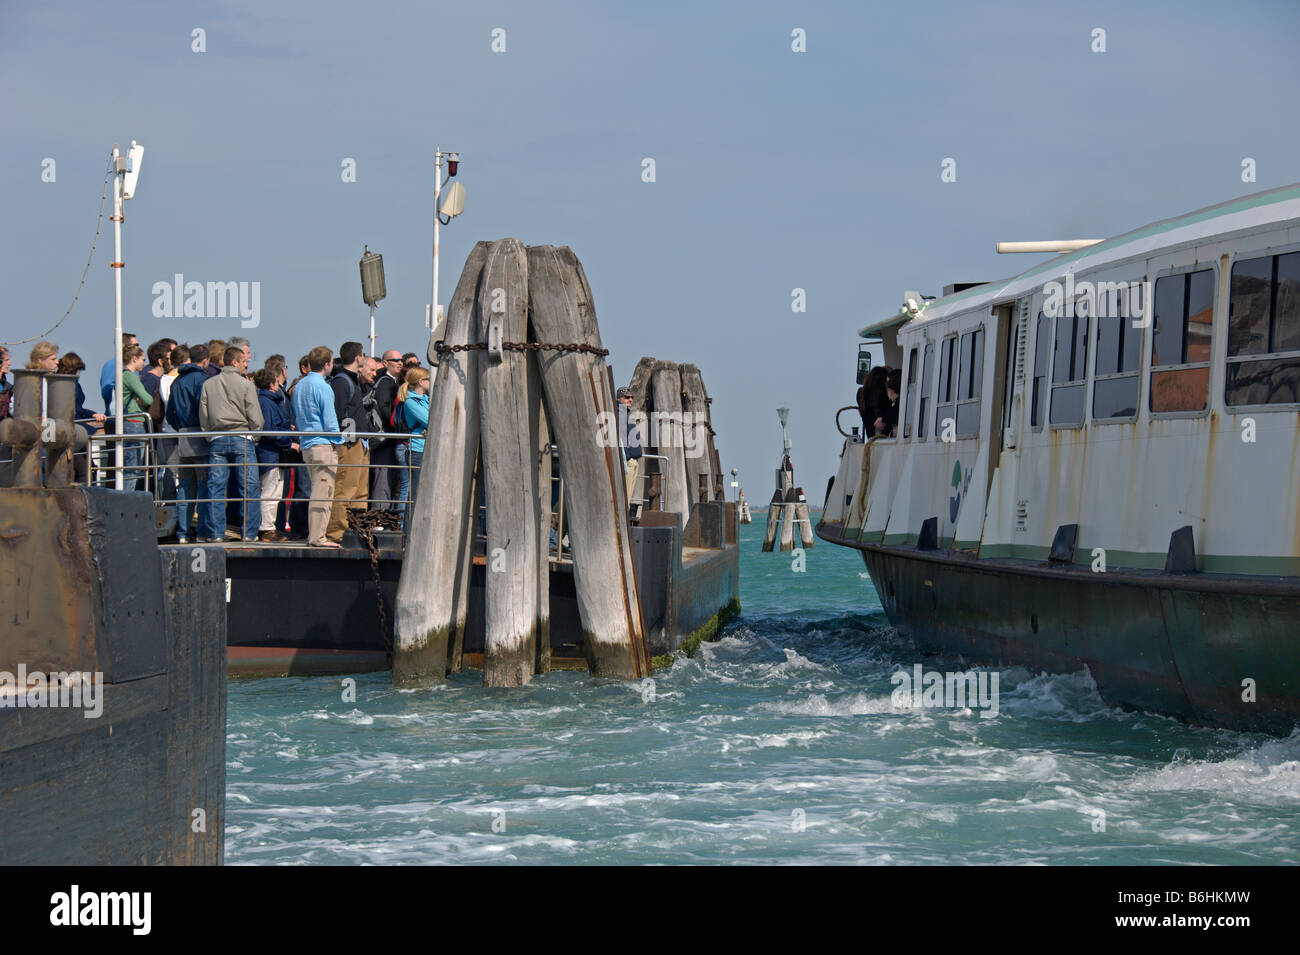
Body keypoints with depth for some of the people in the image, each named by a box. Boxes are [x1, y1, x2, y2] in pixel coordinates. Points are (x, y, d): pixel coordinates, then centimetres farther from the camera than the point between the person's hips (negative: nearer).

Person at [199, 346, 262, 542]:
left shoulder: (208, 384, 5)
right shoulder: (246, 385, -4)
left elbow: (203, 417, 5)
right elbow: (255, 418, -6)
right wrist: (254, 434, 13)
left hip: (217, 440, 3)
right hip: (242, 438, -3)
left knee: (215, 487, 4)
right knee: (248, 487, 3)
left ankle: (215, 532, 2)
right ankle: (249, 532, 2)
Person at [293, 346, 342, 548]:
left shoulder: (299, 386, 13)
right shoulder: (323, 387, -12)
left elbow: (296, 416, 22)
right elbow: (329, 418, -12)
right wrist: (337, 441, -3)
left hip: (306, 443, 8)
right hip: (324, 444, -8)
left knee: (317, 491, 15)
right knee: (323, 492, -7)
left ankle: (314, 533, 16)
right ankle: (318, 537, -10)